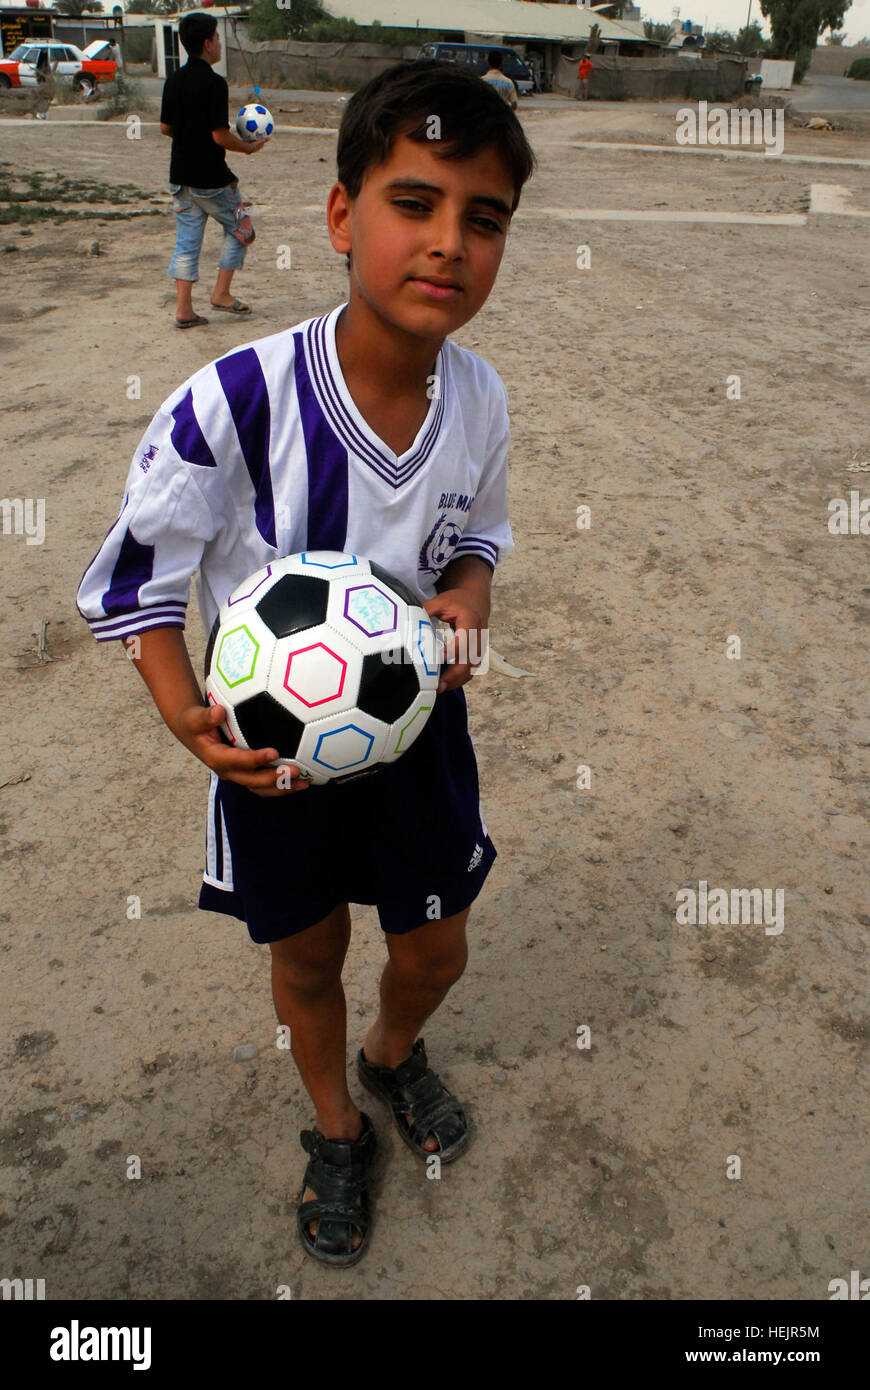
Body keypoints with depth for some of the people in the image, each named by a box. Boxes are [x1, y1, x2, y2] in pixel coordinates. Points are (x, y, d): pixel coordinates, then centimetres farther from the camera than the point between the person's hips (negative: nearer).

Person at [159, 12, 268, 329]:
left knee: (186, 243, 10)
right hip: (212, 179, -7)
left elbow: (165, 127, 12)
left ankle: (184, 310, 6)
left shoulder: (173, 80, 6)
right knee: (239, 231, 14)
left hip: (180, 177, 7)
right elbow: (220, 136, -19)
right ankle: (221, 293, 13)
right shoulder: (214, 83, -16)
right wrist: (250, 147, -3)